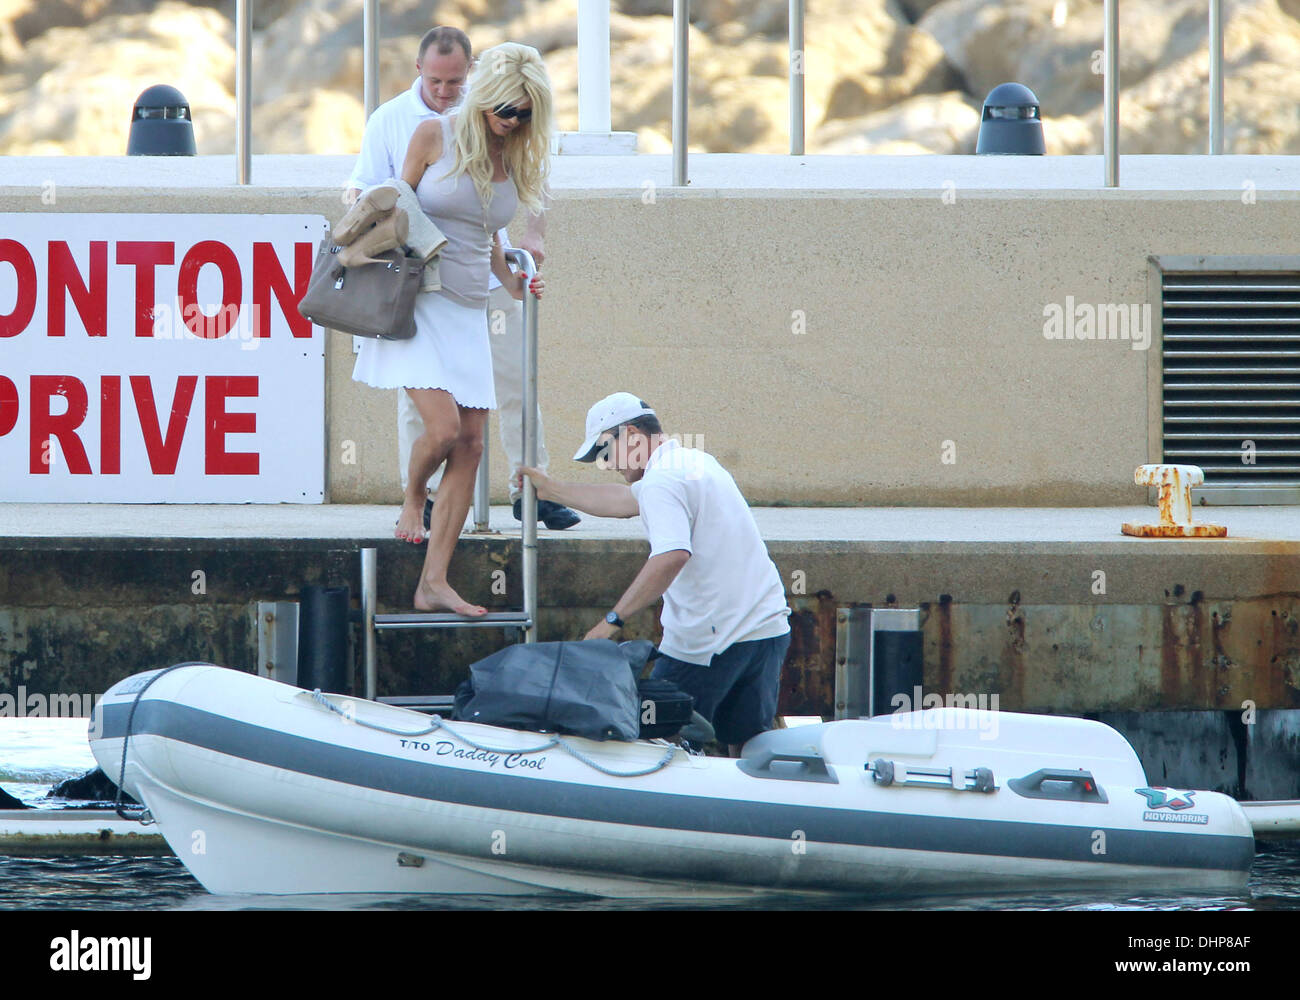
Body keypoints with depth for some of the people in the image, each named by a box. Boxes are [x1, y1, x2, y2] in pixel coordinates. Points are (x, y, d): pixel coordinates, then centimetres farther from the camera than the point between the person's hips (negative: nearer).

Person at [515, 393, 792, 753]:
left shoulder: (662, 479, -14)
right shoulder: (696, 461, 18)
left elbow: (672, 555, -29)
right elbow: (625, 500, 32)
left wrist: (613, 620, -29)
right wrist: (551, 490, 41)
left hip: (708, 640, -9)